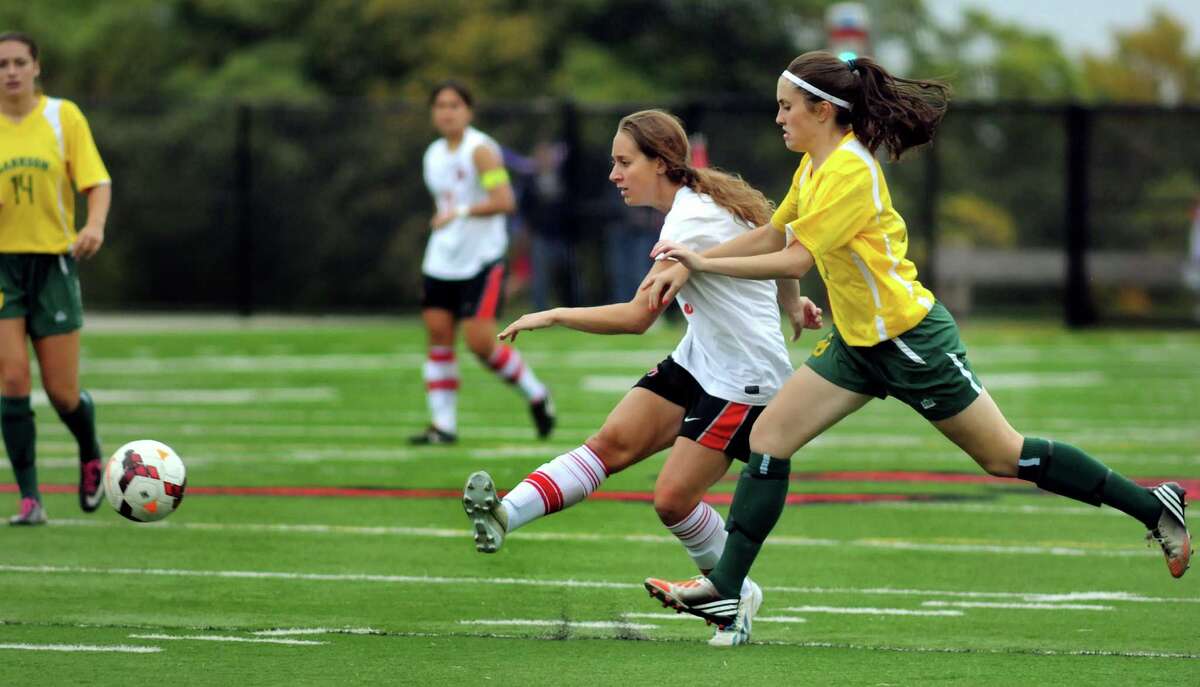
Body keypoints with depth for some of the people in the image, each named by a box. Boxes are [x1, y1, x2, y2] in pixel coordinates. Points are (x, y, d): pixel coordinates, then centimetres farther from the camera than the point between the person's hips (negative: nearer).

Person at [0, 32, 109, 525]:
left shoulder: (63, 116, 0)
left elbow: (98, 183, -2)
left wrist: (95, 226, -22)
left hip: (53, 262, 0)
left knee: (62, 392, 0)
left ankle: (90, 453, 34)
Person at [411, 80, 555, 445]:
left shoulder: (480, 150, -12)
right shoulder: (434, 155, 12)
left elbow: (503, 200, -23)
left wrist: (459, 213, -31)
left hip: (482, 260, -7)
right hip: (442, 261, 7)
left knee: (480, 342, -12)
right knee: (438, 334, 0)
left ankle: (536, 395, 11)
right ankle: (443, 424, 4)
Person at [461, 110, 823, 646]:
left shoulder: (691, 221, -23)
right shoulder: (705, 199, 6)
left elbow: (638, 316, -26)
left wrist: (554, 316, -20)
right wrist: (792, 304, 38)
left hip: (743, 377, -9)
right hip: (697, 360, 9)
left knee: (673, 498, -9)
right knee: (612, 442, -9)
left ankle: (736, 593, 13)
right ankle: (505, 514, -24)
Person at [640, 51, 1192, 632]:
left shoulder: (849, 170, -23)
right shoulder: (815, 165, 6)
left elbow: (795, 259, -27)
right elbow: (771, 235, 16)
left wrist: (705, 263, -20)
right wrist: (691, 265, 6)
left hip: (909, 338, -9)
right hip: (857, 343, 9)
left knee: (1004, 457, 0)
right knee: (768, 437, -2)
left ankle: (1153, 506, 13)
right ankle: (724, 590, -2)